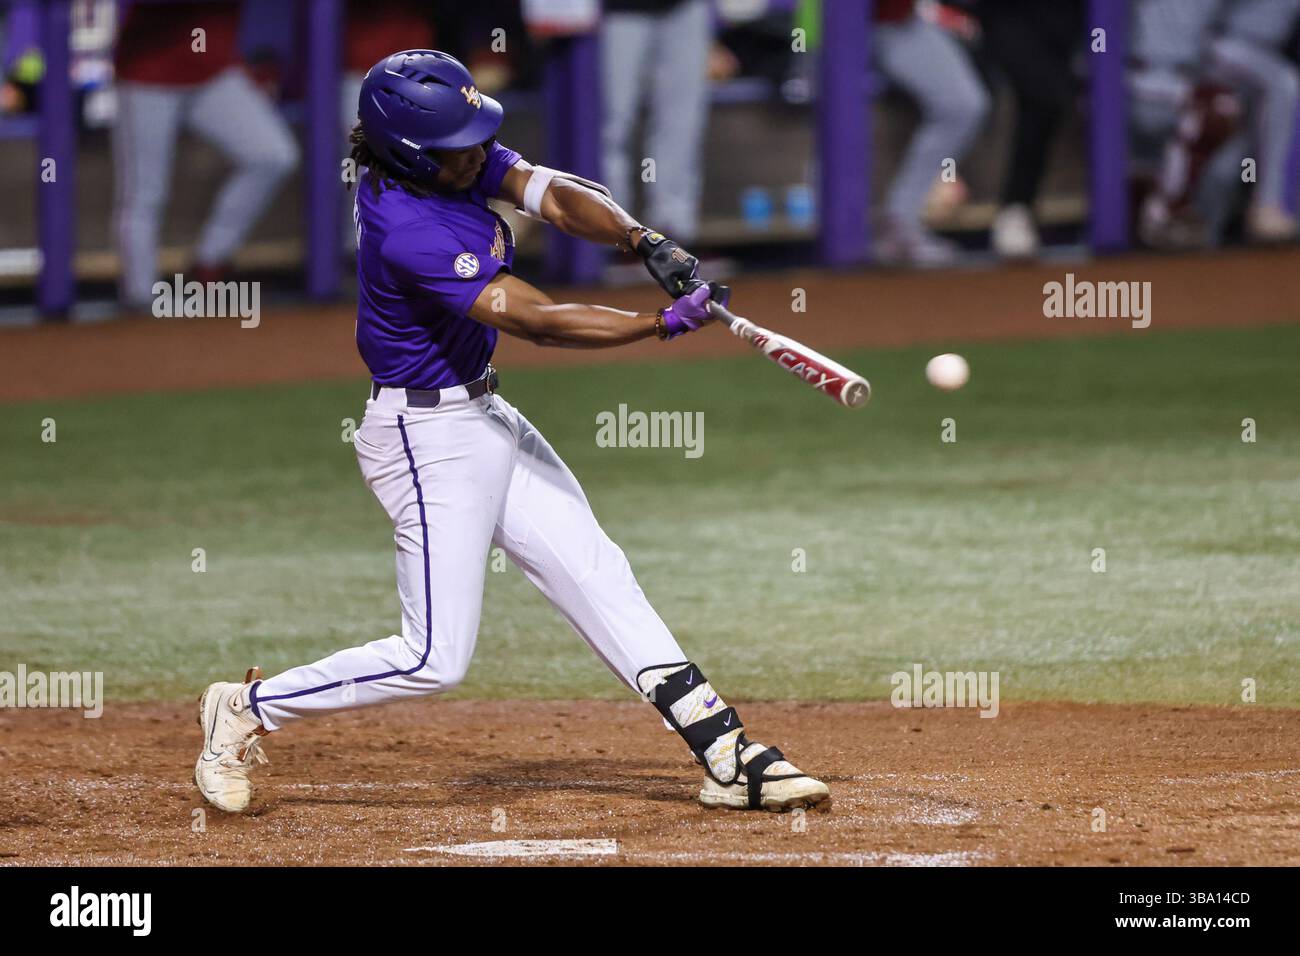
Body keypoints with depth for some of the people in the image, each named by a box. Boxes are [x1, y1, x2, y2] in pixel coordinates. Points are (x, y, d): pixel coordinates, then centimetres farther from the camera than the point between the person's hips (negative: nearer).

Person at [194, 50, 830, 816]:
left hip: (482, 415, 10)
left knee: (598, 577, 7)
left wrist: (644, 241, -26)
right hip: (429, 439, -10)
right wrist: (668, 322, -26)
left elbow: (557, 197, -8)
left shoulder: (461, 161, -3)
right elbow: (541, 321, -28)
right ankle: (250, 710, 10)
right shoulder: (408, 232, -29)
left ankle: (730, 759, 9)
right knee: (436, 660, -6)